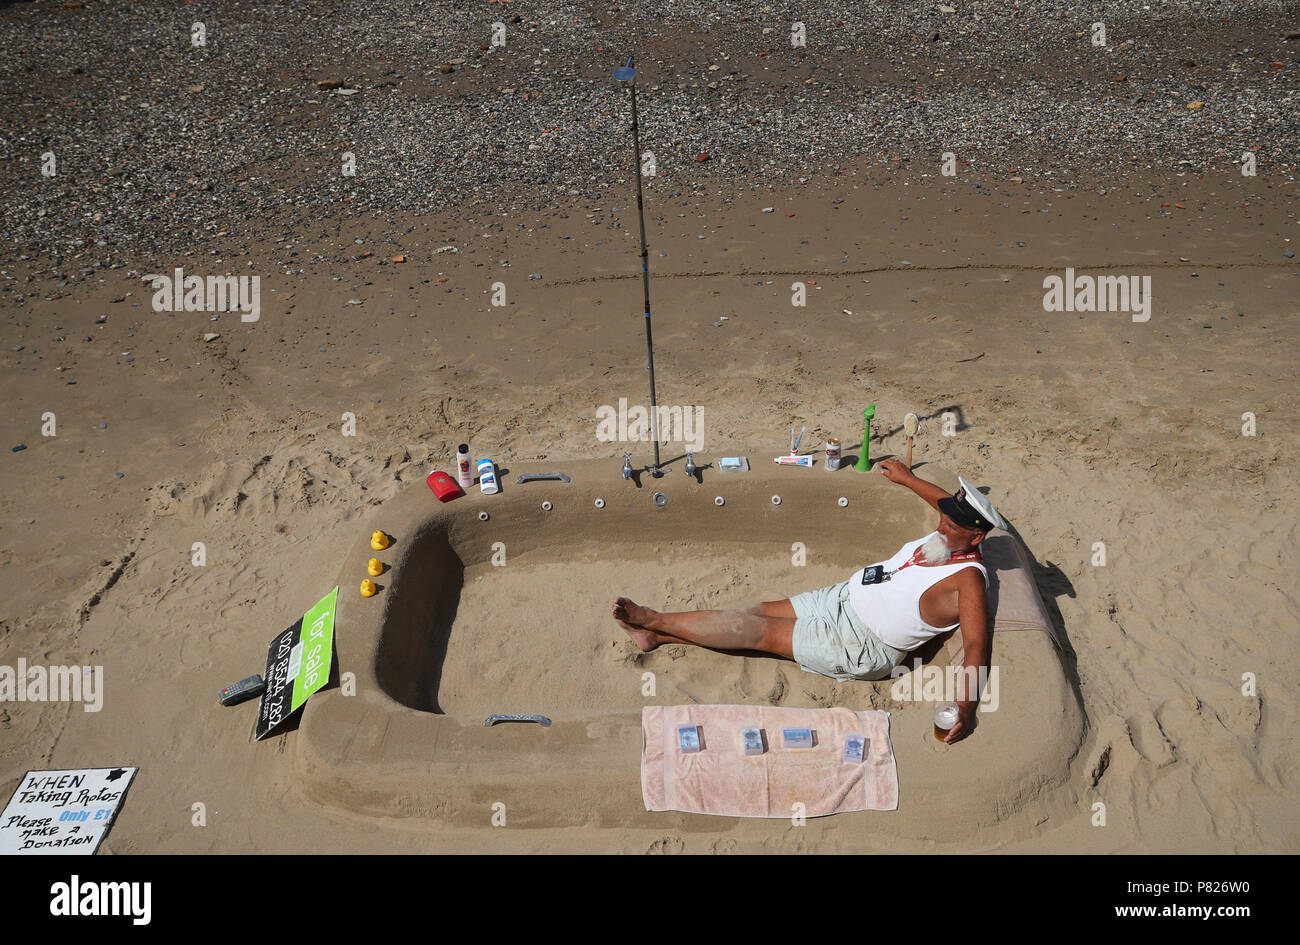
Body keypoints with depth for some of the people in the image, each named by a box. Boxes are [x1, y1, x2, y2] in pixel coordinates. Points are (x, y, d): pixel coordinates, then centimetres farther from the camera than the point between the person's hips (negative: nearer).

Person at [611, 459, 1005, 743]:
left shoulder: (968, 577, -21)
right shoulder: (944, 537, 2)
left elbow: (976, 644, -29)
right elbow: (948, 500, 26)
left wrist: (965, 706, -42)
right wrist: (907, 479, 36)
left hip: (863, 647, -8)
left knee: (760, 629, -9)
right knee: (760, 612, 1)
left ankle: (654, 620, 0)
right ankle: (656, 634, 7)